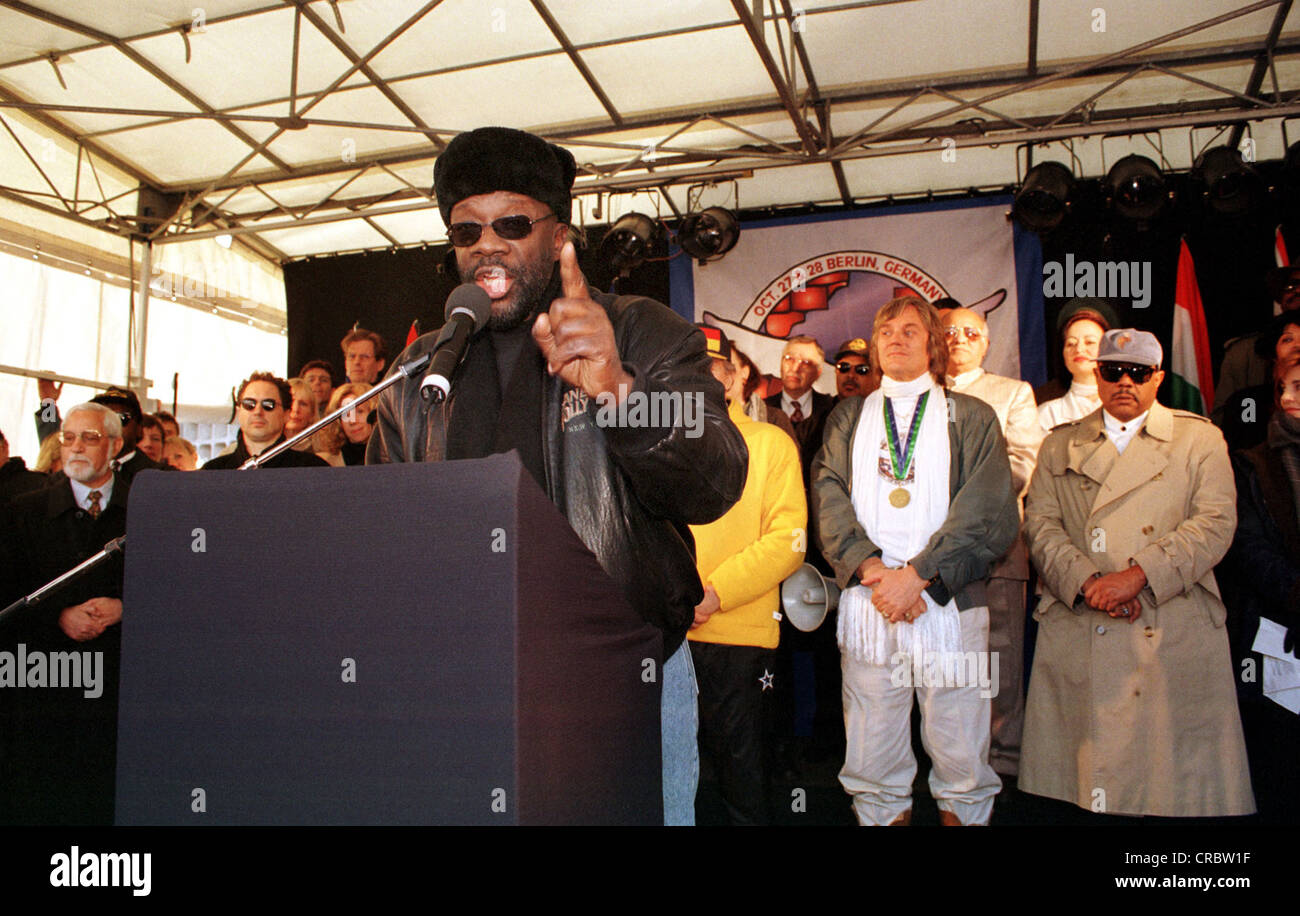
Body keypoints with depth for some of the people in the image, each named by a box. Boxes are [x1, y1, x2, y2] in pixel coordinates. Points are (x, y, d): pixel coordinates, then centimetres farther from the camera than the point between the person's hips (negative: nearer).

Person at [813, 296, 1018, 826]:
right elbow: (829, 501, 3)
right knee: (872, 763, 7)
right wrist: (874, 570, -12)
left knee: (962, 761, 5)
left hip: (950, 604, -1)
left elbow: (988, 513, -3)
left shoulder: (972, 418, 9)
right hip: (866, 605, 2)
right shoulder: (848, 419, 15)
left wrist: (917, 575, -13)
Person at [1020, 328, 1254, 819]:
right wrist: (1086, 581, -13)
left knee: (1179, 769, 2)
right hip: (1079, 637, 1)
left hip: (1174, 631, 0)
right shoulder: (1060, 444, 14)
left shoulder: (1200, 438, 10)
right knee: (1077, 765, 2)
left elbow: (1215, 523, -2)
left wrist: (1137, 575, -14)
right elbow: (1041, 523, 4)